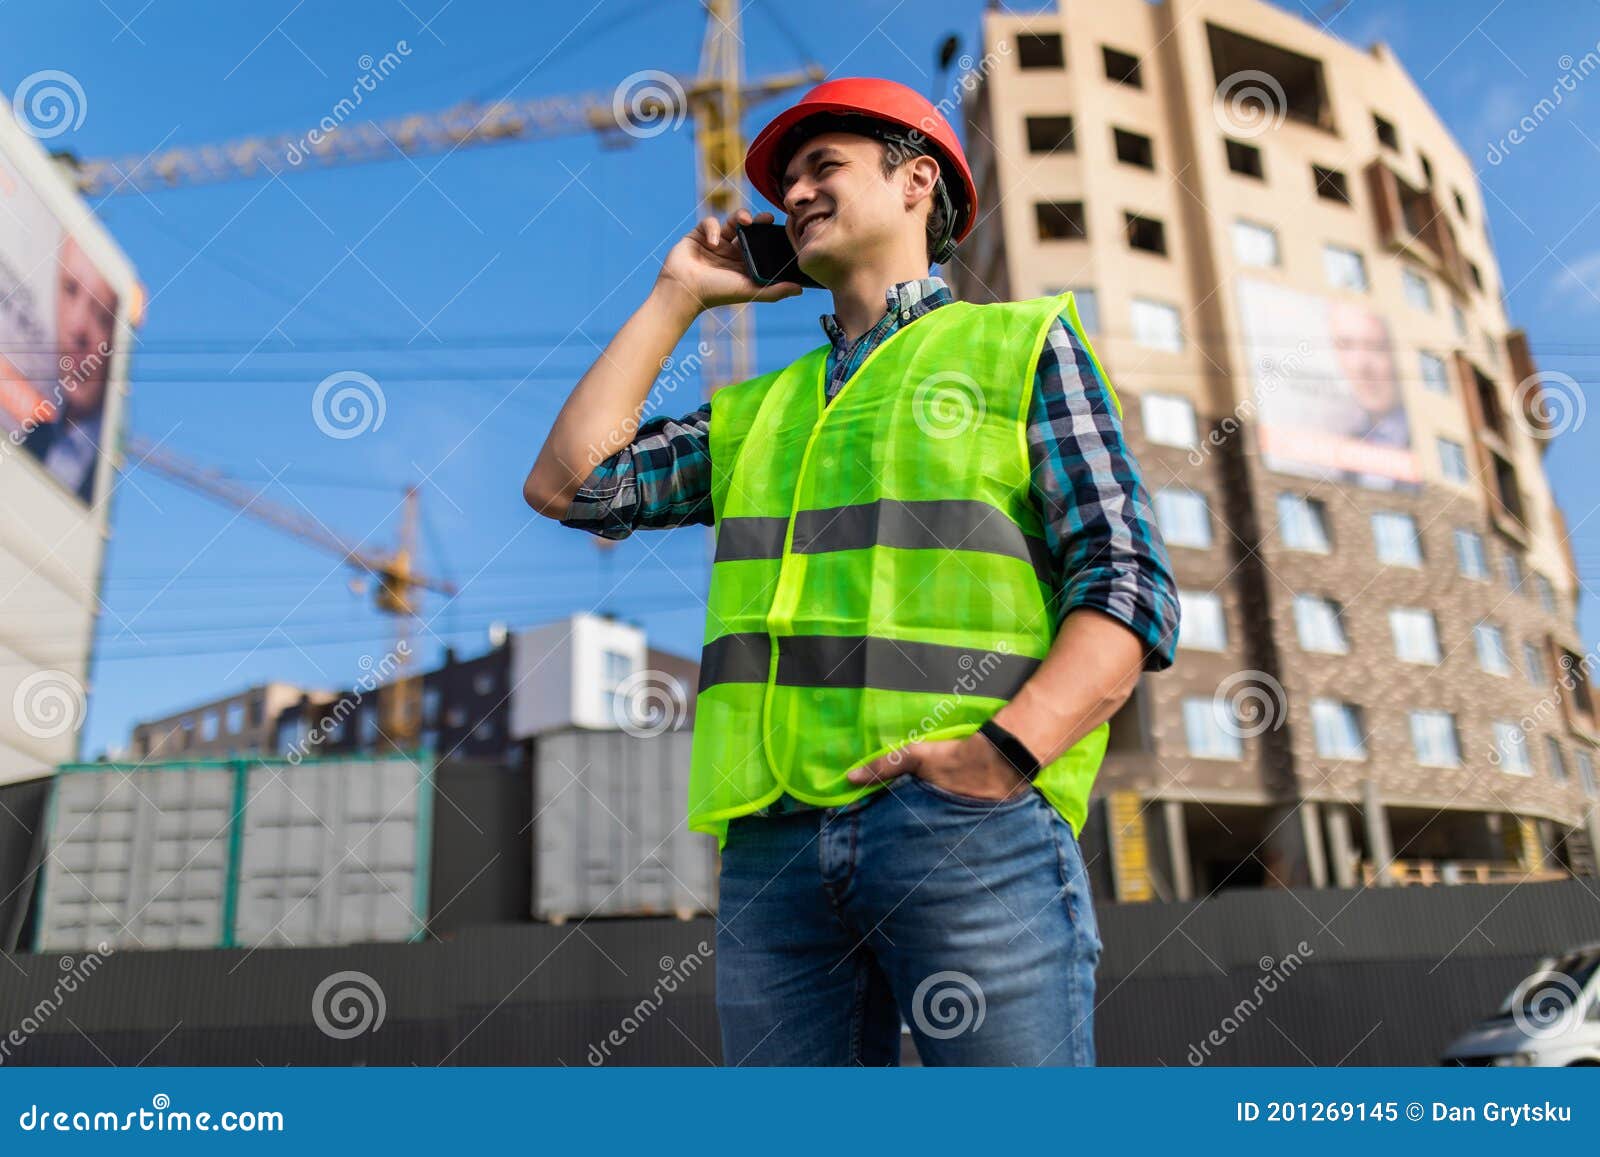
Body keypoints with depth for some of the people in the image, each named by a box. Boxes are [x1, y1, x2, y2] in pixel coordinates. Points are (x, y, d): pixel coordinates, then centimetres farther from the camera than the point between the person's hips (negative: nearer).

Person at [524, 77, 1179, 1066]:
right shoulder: (758, 411, 25)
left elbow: (1129, 585, 1)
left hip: (972, 827, -4)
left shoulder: (1021, 344, 12)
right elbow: (568, 483, 16)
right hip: (773, 840, 4)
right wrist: (678, 297, 21)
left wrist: (1004, 749, -16)